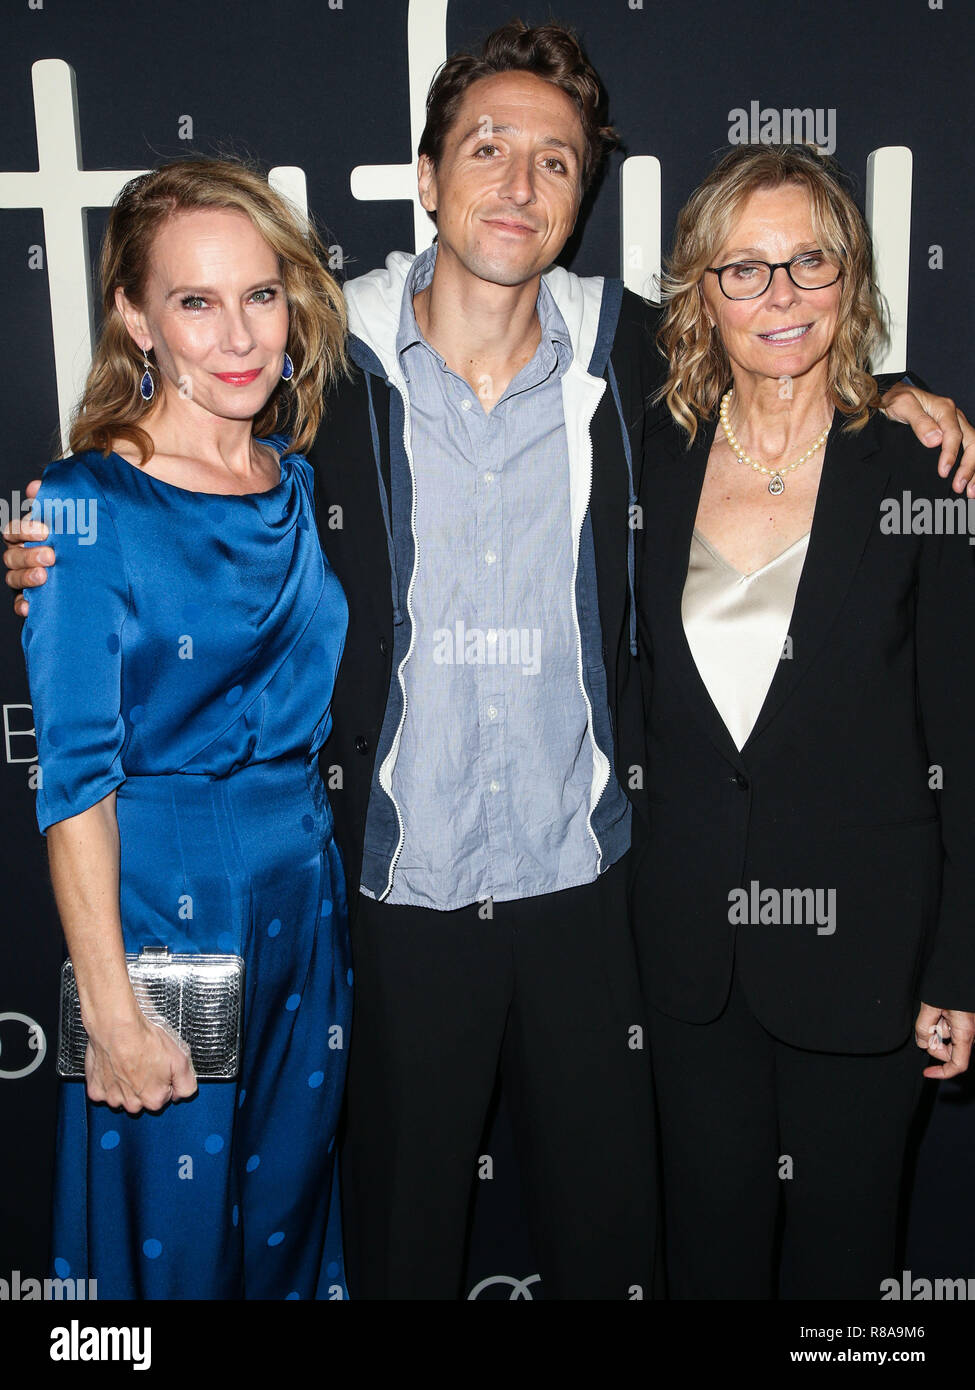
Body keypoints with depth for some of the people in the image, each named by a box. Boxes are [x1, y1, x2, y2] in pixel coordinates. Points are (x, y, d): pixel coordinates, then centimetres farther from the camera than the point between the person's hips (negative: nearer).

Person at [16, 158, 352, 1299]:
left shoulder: (303, 487, 5)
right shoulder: (87, 504, -12)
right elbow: (75, 776, -14)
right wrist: (109, 1009, -15)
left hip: (306, 892, 5)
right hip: (158, 901, -5)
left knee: (288, 1215, 20)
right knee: (171, 1239, 11)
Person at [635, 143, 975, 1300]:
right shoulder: (655, 458, 2)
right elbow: (638, 692, 8)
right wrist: (631, 900, 4)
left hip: (859, 932, -2)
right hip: (690, 937, 3)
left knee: (841, 1241, 16)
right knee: (708, 1232, 18)